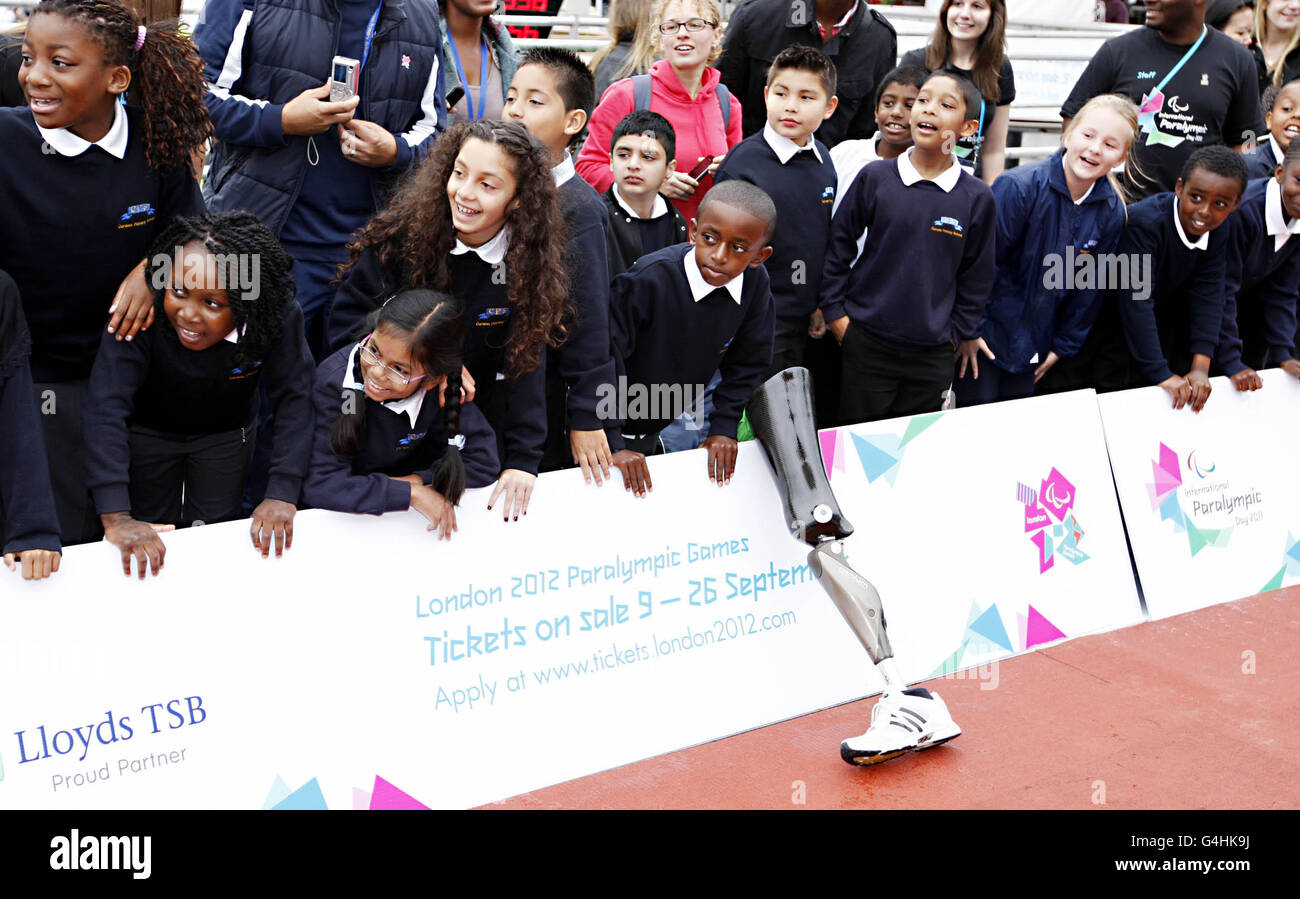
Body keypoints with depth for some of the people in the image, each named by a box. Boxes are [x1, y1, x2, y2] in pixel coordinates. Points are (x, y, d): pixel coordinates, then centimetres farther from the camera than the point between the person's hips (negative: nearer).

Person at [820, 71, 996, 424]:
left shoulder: (978, 198, -3)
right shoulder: (876, 177, -4)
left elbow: (977, 277, 7)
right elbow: (838, 246, 4)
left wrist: (955, 334, 5)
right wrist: (836, 313, 1)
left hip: (932, 354, 1)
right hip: (866, 344, -1)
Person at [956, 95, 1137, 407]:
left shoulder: (1112, 212, -5)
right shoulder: (1019, 186, -21)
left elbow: (1089, 287, 6)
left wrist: (1063, 346, 11)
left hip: (1033, 344, 5)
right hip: (984, 335, -4)